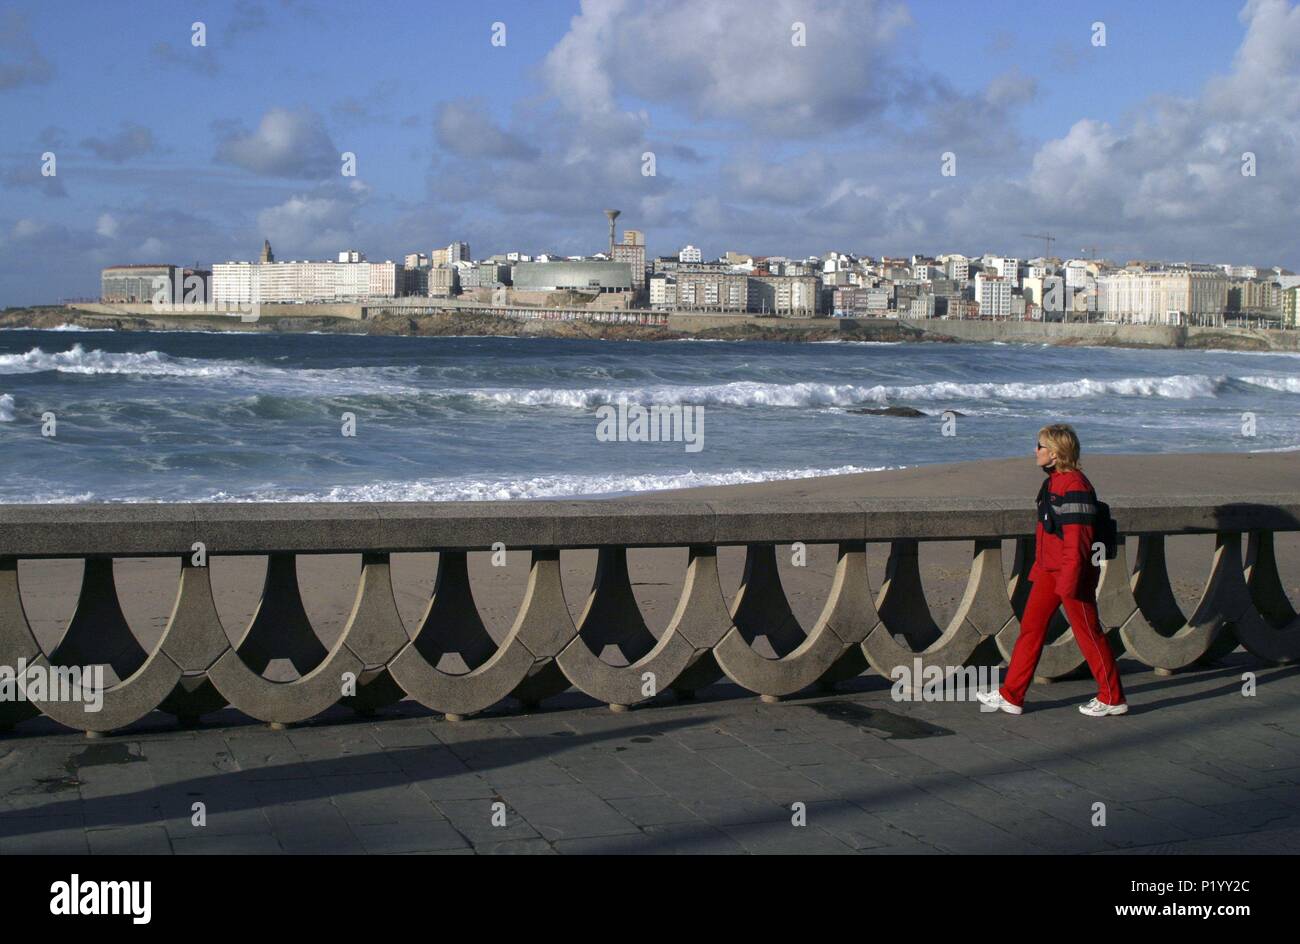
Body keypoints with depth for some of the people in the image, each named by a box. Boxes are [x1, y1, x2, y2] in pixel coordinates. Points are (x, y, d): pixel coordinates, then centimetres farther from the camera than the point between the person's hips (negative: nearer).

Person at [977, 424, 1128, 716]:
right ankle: (1011, 696, 14)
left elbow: (1077, 539, -22)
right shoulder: (1054, 482, 11)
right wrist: (1040, 566, 22)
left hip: (1072, 572, -10)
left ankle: (1112, 699, 16)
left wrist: (1069, 581, -23)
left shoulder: (1074, 485, -19)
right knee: (1031, 626, 9)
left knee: (1088, 633, 2)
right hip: (1050, 571, 10)